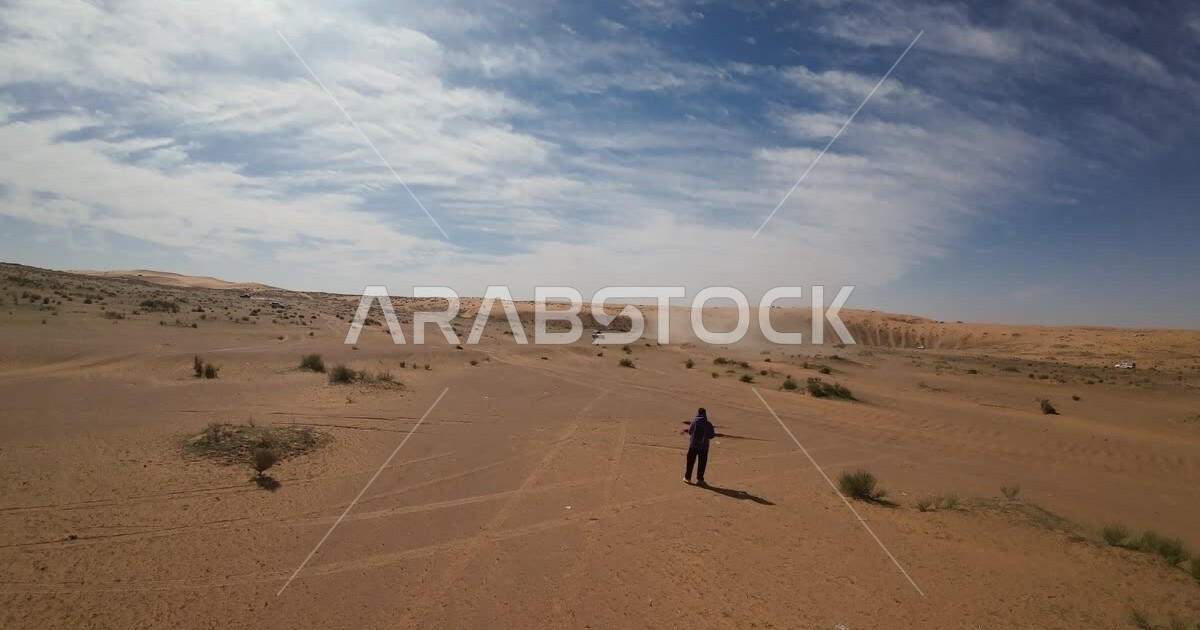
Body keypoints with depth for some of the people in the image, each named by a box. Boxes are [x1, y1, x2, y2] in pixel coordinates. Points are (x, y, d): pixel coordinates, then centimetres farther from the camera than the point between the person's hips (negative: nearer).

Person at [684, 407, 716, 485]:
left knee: (690, 462, 11)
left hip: (693, 445, 0)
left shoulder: (694, 421, -8)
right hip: (703, 446, 0)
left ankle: (687, 477, 17)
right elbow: (712, 435, 0)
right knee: (702, 463, 10)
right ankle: (699, 479, 10)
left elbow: (690, 431, 0)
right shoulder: (708, 424, -7)